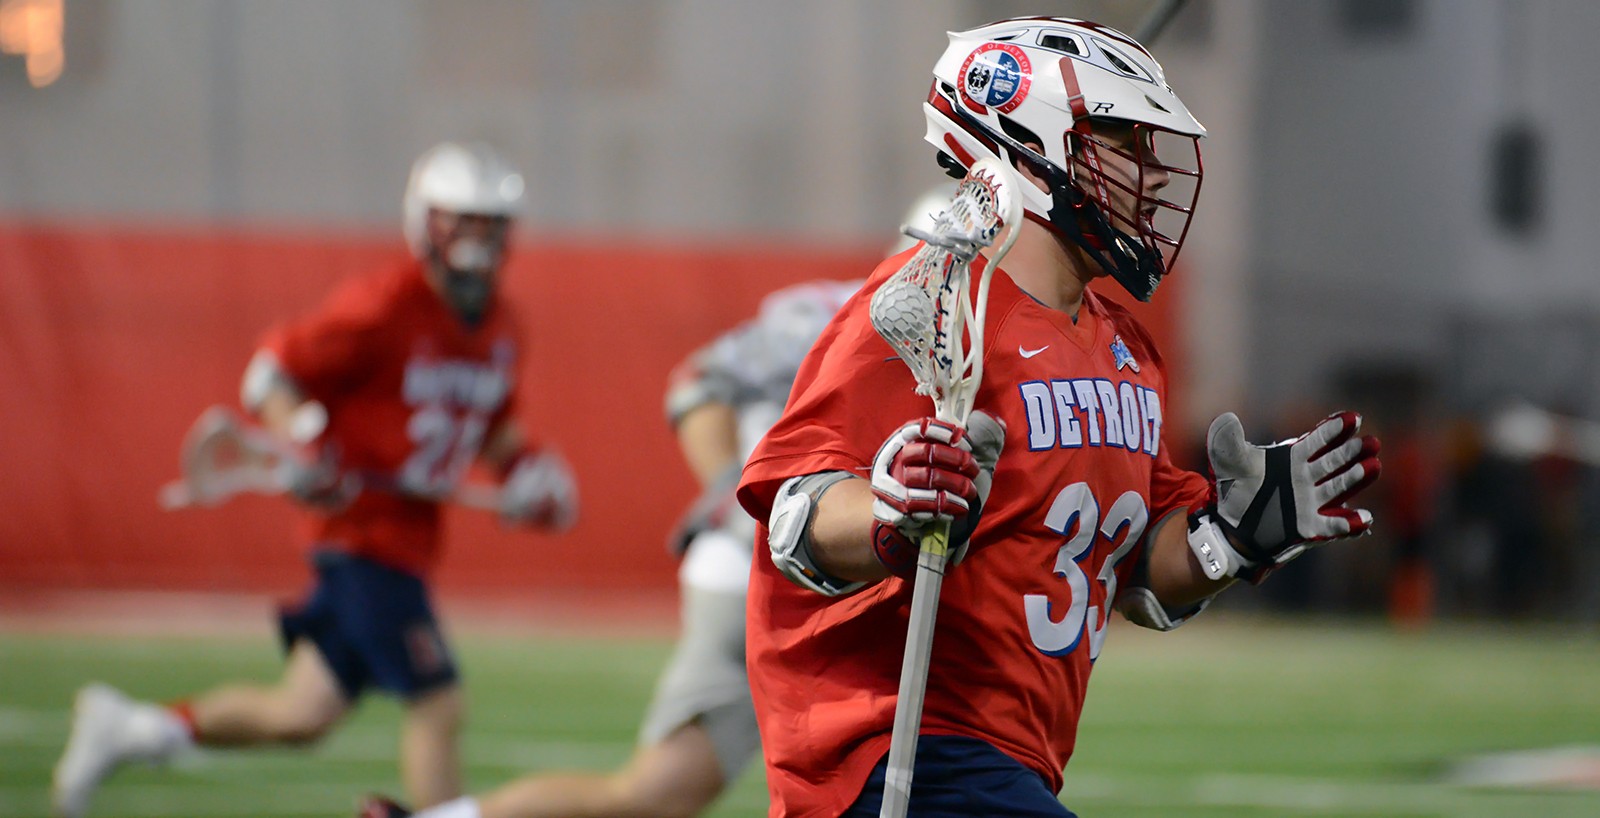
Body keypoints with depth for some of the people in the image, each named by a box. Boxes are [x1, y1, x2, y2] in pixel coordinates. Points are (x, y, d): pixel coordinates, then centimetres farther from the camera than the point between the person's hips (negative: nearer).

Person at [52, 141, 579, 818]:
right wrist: (300, 444, -26)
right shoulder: (384, 308, -15)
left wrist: (522, 467, 7)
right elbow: (274, 369, -10)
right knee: (437, 706, -12)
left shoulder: (500, 329, 10)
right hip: (365, 529, -8)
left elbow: (495, 425, 26)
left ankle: (129, 727, 24)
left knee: (302, 715, 10)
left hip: (412, 532, 8)